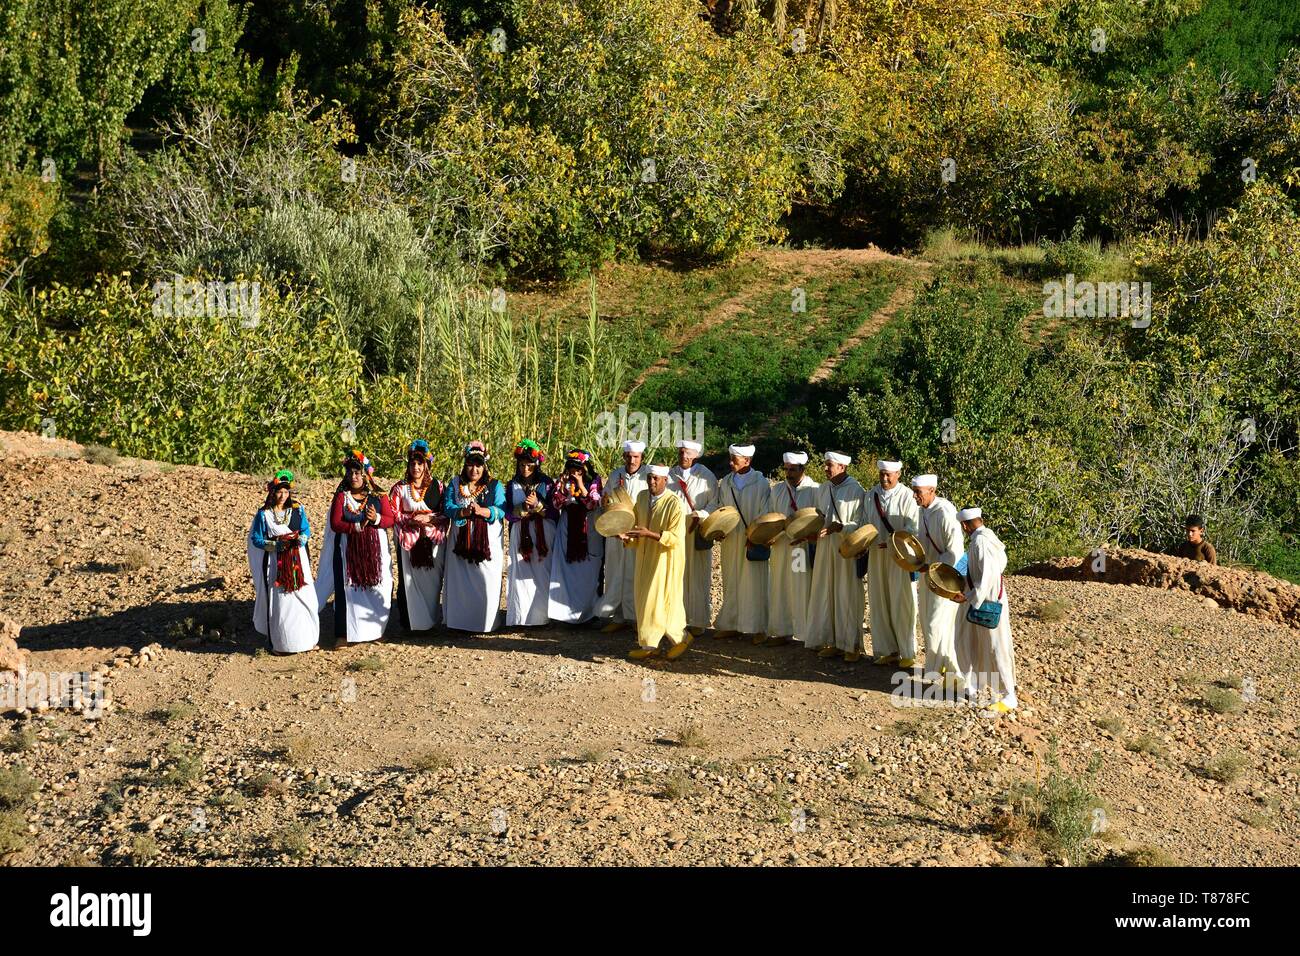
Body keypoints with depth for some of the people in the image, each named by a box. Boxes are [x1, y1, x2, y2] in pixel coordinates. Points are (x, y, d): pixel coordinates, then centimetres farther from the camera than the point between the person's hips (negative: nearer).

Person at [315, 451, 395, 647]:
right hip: (349, 552, -1)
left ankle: (373, 630, 12)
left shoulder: (378, 497, 6)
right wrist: (358, 526, -20)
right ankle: (344, 635, -3)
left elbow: (390, 520, -2)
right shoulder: (341, 497, 2)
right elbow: (335, 524, -7)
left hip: (375, 551, 1)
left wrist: (376, 519, -22)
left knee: (376, 589, 0)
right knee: (348, 589, -5)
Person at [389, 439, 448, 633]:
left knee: (433, 579, 2)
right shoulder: (400, 488, 3)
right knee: (409, 579, -3)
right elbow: (393, 513, 0)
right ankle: (409, 621, 4)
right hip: (409, 541, -1)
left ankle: (431, 620, 13)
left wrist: (429, 519, -13)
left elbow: (446, 513, 4)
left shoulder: (438, 486, 6)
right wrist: (411, 520, -14)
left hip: (434, 540, 1)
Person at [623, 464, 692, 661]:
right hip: (645, 556, 7)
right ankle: (648, 644, 18)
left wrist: (650, 534, -29)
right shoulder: (642, 497, 4)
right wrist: (627, 534, -7)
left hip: (665, 558, -7)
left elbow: (675, 537, -20)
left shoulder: (675, 504, -17)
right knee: (644, 600, 10)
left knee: (659, 600, -6)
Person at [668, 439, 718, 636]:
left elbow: (713, 504, -2)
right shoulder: (670, 474, 8)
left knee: (698, 577, 1)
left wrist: (699, 516, -17)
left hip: (698, 533, -3)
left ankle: (698, 621, 7)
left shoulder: (706, 476, -1)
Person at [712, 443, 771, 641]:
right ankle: (730, 625, 16)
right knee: (730, 582, 9)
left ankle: (757, 628, 4)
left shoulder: (760, 483, -6)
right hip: (730, 539, 5)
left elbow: (765, 514, -7)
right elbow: (719, 509, 14)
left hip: (752, 539, -5)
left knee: (754, 583, -2)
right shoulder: (725, 482, 8)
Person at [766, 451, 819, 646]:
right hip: (780, 545, 5)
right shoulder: (777, 489, 12)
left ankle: (806, 633, 3)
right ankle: (782, 631, 14)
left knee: (803, 589, -3)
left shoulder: (814, 490, -4)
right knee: (780, 587, 7)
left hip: (804, 546, -5)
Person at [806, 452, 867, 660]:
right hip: (825, 547, 6)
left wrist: (839, 527, -22)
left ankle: (852, 645, 6)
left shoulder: (855, 491, -9)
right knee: (826, 594, 8)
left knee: (847, 596, -2)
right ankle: (833, 642, 16)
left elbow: (861, 524, -9)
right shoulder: (823, 488, 11)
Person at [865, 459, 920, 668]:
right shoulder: (871, 495, 8)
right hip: (877, 554, 5)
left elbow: (913, 527, -11)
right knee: (879, 603, 7)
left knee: (901, 604, -1)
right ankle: (888, 650, 16)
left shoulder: (907, 496, -7)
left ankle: (907, 653, 7)